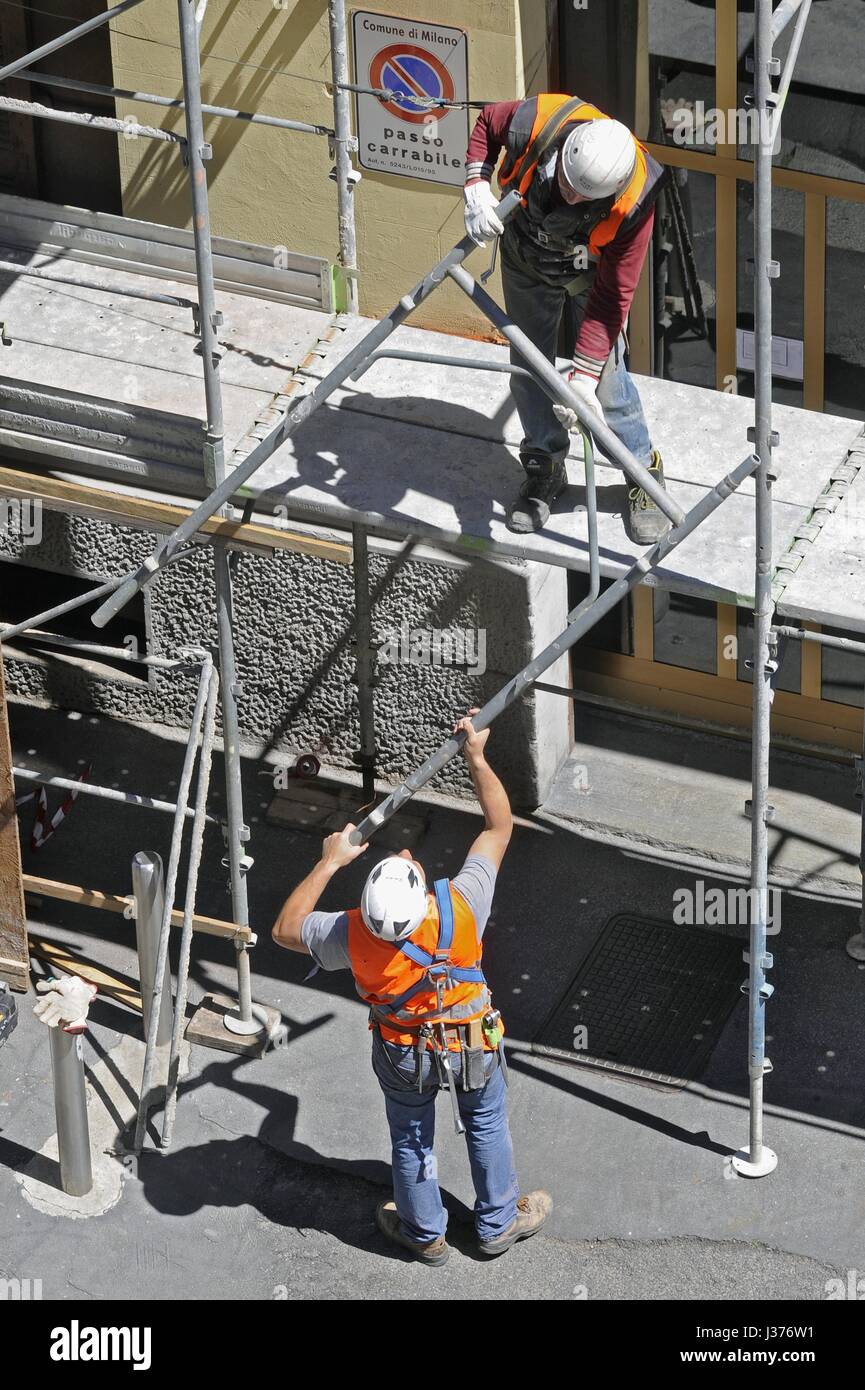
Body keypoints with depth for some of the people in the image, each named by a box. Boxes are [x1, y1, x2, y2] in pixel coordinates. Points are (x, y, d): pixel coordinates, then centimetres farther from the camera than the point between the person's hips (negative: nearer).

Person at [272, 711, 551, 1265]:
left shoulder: (354, 935, -35)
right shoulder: (460, 907, -36)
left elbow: (286, 929, -16)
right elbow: (500, 825, -21)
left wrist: (330, 863, -16)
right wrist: (477, 757, -15)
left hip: (404, 1053, 0)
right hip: (473, 1042, 0)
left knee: (411, 1138, 24)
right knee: (487, 1125, 26)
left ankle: (425, 1233, 45)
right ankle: (498, 1223, 45)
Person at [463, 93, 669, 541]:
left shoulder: (635, 198, -41)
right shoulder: (534, 122, -39)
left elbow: (613, 295, -32)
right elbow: (487, 122, -11)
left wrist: (583, 374, -33)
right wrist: (477, 189, -26)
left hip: (589, 271, -3)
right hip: (526, 261, 3)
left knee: (606, 379, -3)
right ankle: (544, 468, 33)